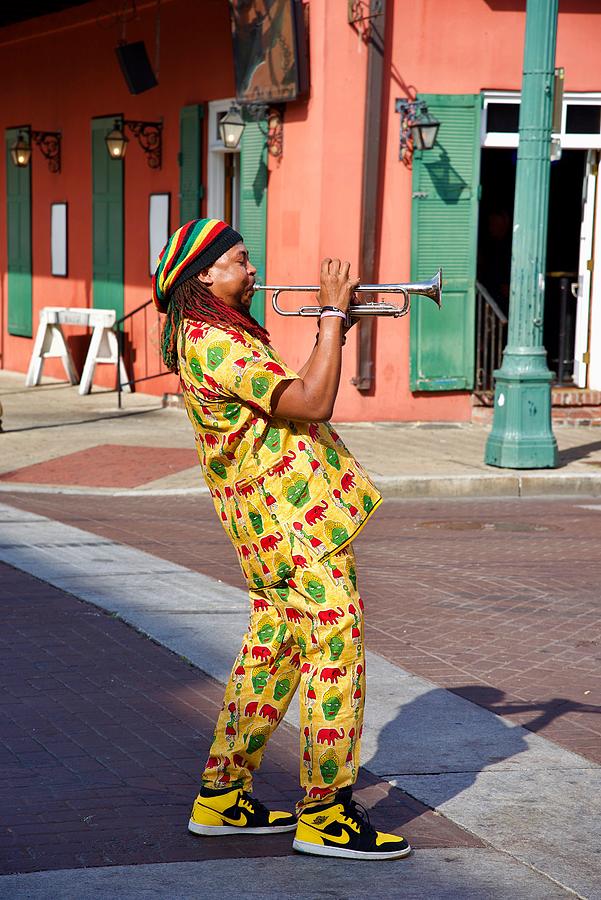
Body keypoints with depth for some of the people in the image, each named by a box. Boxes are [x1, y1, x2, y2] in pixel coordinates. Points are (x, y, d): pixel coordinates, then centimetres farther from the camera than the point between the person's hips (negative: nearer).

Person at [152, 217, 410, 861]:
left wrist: (335, 327, 13)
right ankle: (325, 815, 2)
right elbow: (312, 403, -26)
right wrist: (334, 313, -17)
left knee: (273, 650, 15)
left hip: (276, 518, 11)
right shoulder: (213, 342, -17)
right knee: (334, 645, -6)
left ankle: (221, 799, 23)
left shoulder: (216, 336, 17)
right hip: (296, 518, -11)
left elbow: (297, 394, 24)